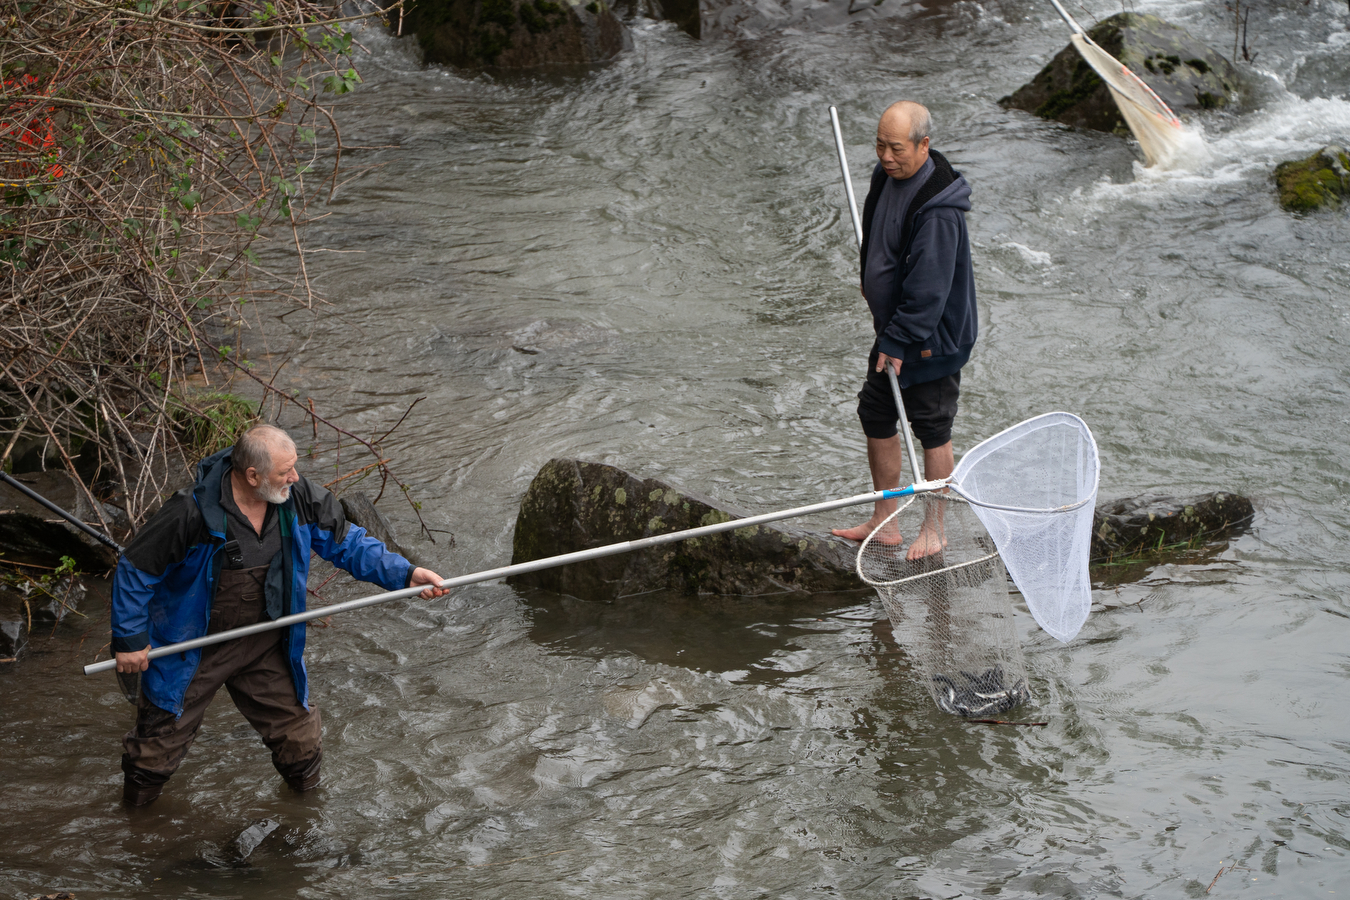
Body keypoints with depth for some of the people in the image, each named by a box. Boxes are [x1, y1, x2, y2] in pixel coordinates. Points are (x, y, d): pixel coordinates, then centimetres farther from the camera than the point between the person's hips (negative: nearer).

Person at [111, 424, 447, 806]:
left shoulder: (299, 497, -13)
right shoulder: (192, 512, -27)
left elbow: (346, 542, 1)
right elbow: (135, 569, -17)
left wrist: (405, 574, -10)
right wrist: (130, 639, -14)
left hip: (266, 646, 4)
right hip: (192, 652, -4)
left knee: (300, 740, 13)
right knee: (162, 736, 9)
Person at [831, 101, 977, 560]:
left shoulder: (939, 209, -28)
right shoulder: (887, 176, 1)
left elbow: (929, 286, -26)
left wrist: (899, 340, -21)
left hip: (932, 338, -9)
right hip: (893, 329, 9)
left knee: (932, 430, 3)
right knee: (876, 416, 14)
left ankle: (933, 528, 17)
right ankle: (884, 521, 26)